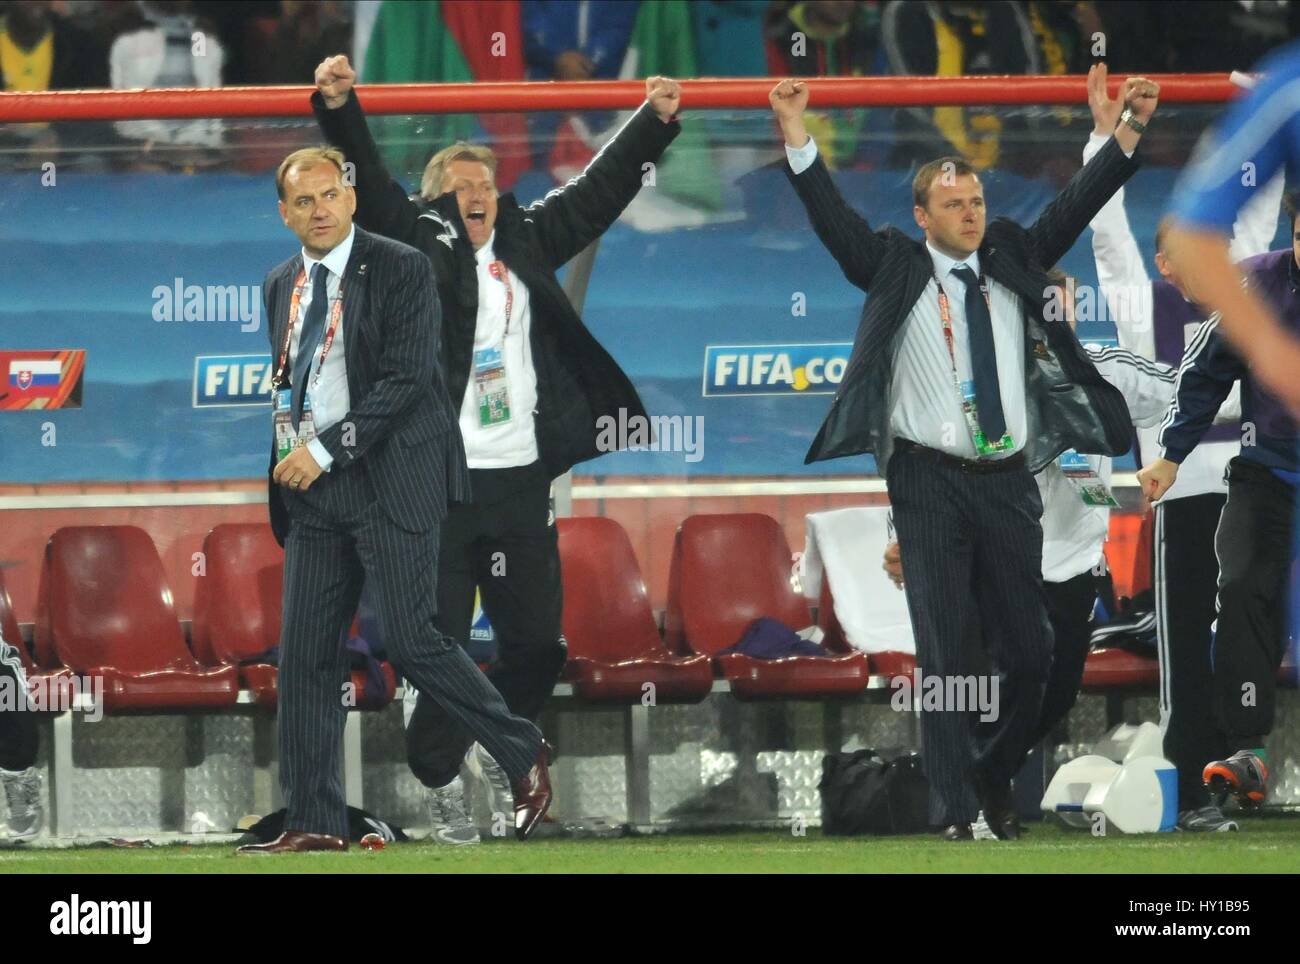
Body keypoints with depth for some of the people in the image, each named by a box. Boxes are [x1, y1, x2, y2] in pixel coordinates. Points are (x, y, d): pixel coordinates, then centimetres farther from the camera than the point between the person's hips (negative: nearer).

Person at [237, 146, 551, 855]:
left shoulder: (401, 270, -6)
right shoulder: (280, 286, 15)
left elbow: (405, 380, -14)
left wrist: (325, 451, -16)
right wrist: (286, 463, 9)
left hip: (390, 481, -6)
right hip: (313, 489, 6)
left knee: (410, 641, -10)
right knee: (305, 653, 1)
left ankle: (524, 756, 9)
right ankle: (314, 823, 5)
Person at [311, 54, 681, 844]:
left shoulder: (527, 242, 14)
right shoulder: (420, 243, 3)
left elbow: (598, 192, 20)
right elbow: (371, 183, -8)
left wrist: (655, 122, 15)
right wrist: (339, 106, -23)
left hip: (521, 478, 4)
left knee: (537, 640, 8)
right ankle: (441, 778, 13)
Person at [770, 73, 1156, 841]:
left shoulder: (1013, 259, 12)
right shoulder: (895, 267, 4)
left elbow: (1076, 207, 8)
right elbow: (831, 215, -5)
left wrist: (1130, 131, -2)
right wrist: (795, 134, -16)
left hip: (1010, 482, 3)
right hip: (931, 481, -3)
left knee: (1031, 652, 5)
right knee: (943, 655, -4)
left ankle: (997, 778, 28)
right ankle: (953, 813, 0)